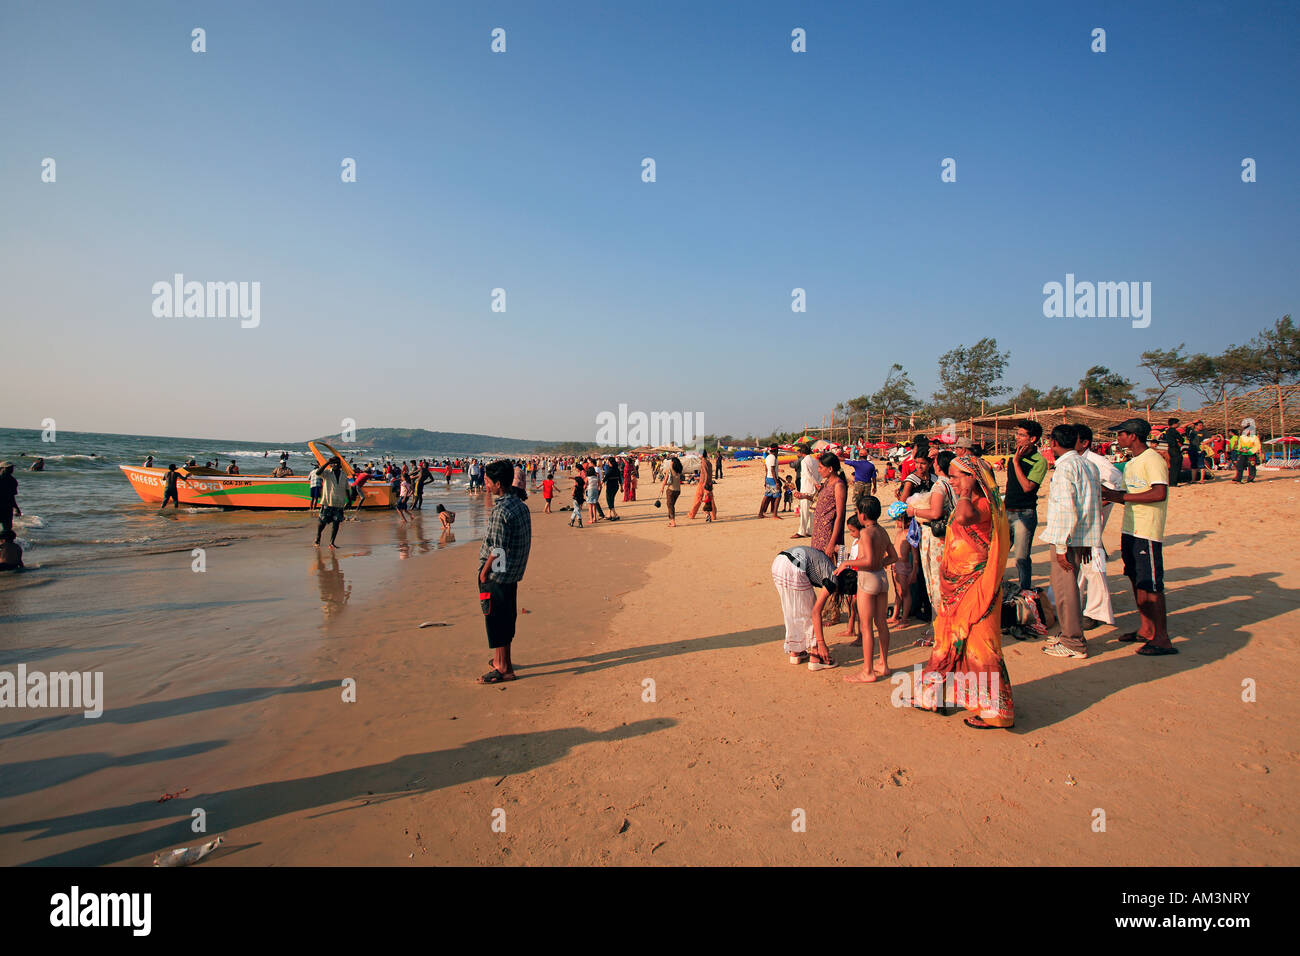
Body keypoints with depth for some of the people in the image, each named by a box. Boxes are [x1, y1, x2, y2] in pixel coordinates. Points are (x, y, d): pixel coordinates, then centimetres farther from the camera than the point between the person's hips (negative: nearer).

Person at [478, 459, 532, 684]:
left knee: (496, 620, 1)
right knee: (506, 618, 18)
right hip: (513, 572, 9)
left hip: (496, 574, -9)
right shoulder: (520, 504, 5)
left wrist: (484, 572, -10)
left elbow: (498, 549, -22)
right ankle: (504, 661, 31)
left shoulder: (501, 511, -22)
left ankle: (503, 668, 10)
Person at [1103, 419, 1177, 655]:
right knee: (1136, 581, 14)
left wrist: (1122, 496, -19)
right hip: (1130, 529, 10)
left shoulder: (1152, 459, -11)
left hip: (1147, 532, -10)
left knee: (1151, 584, -7)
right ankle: (1146, 629, 23)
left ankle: (1161, 638, -2)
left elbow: (1159, 493, -23)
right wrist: (1109, 494, 7)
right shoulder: (1131, 463, 18)